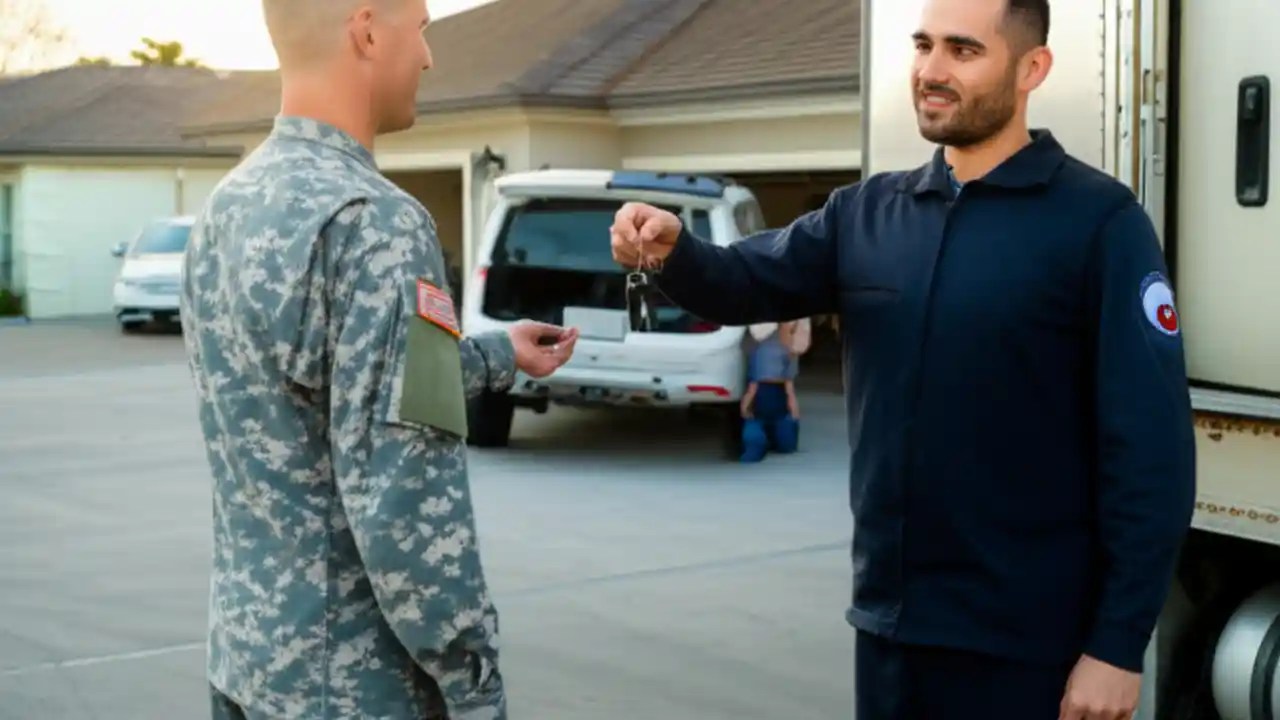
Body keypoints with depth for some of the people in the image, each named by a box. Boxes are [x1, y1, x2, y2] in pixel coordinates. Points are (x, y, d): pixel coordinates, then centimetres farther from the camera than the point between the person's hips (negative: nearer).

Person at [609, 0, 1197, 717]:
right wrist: (673, 250, -22)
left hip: (1025, 638, -5)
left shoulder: (1099, 222, -9)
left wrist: (1119, 645, -15)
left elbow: (1151, 450, -12)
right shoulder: (866, 213, 7)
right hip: (888, 616, 5)